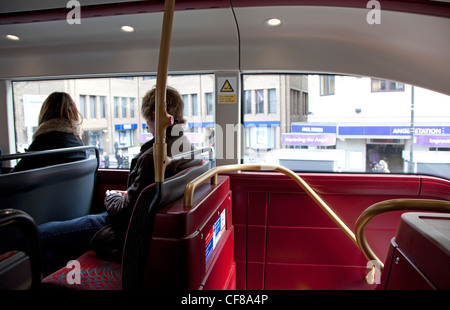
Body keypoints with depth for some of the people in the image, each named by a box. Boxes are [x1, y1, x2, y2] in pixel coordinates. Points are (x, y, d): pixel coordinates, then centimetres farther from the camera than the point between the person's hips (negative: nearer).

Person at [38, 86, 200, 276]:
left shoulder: (153, 157, -29)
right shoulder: (189, 148, 0)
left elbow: (126, 213, -21)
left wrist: (112, 198, -1)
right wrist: (125, 196, 10)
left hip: (128, 235, -10)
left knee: (40, 236, 0)